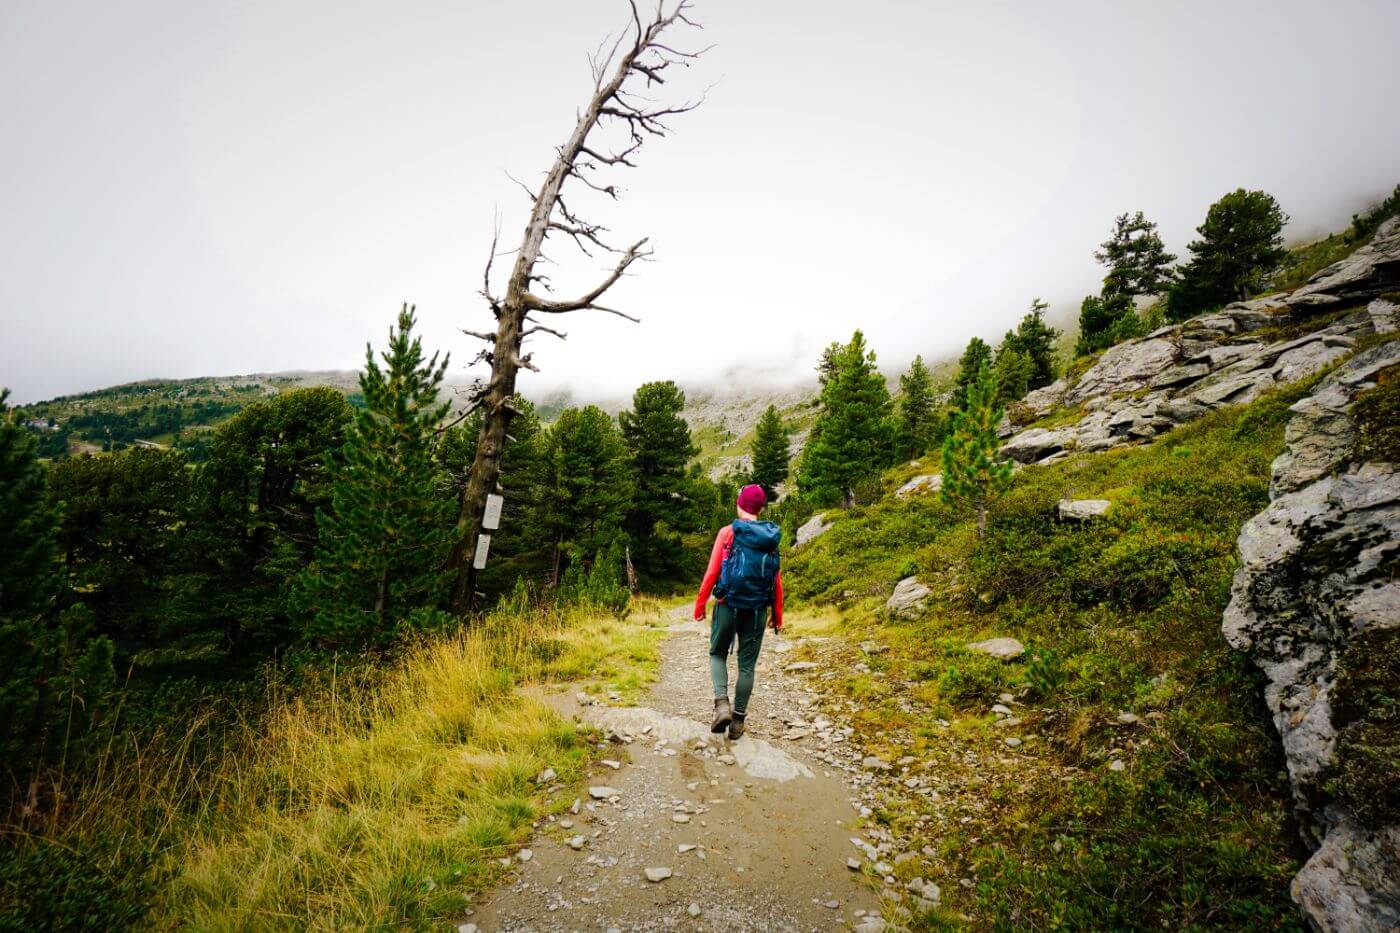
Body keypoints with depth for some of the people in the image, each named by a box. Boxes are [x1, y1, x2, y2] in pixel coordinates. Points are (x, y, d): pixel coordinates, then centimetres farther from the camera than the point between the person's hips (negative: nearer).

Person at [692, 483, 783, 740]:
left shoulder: (728, 532, -6)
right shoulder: (771, 537, 3)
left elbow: (712, 572, -7)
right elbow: (777, 581, 5)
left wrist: (700, 604, 1)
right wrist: (778, 615, 13)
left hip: (728, 605, -2)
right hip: (757, 610, 2)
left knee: (718, 654, 17)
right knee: (747, 664, 11)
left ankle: (722, 704, -3)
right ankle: (738, 720, 16)